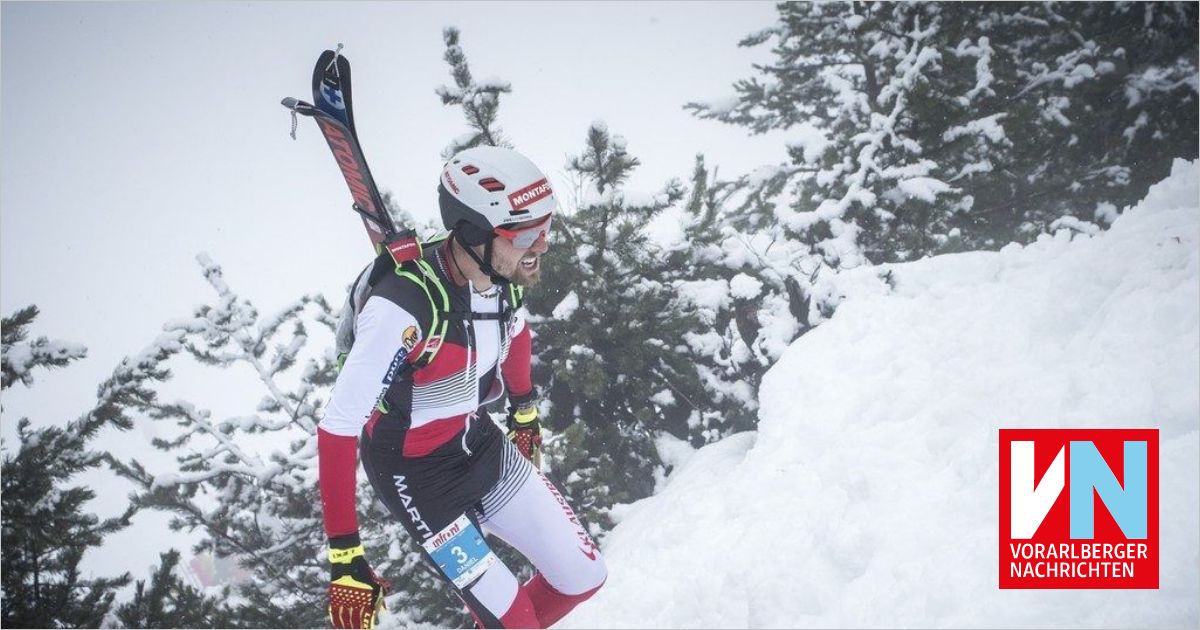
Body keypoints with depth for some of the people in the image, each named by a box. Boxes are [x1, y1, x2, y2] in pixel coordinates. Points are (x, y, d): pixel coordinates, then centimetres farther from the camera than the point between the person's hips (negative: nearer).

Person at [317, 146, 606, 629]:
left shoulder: (503, 274, -14)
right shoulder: (403, 307, -36)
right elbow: (338, 428, -33)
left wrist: (524, 410, 28)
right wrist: (344, 558, -32)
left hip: (480, 443, 7)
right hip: (415, 473, -7)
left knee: (583, 576, 9)